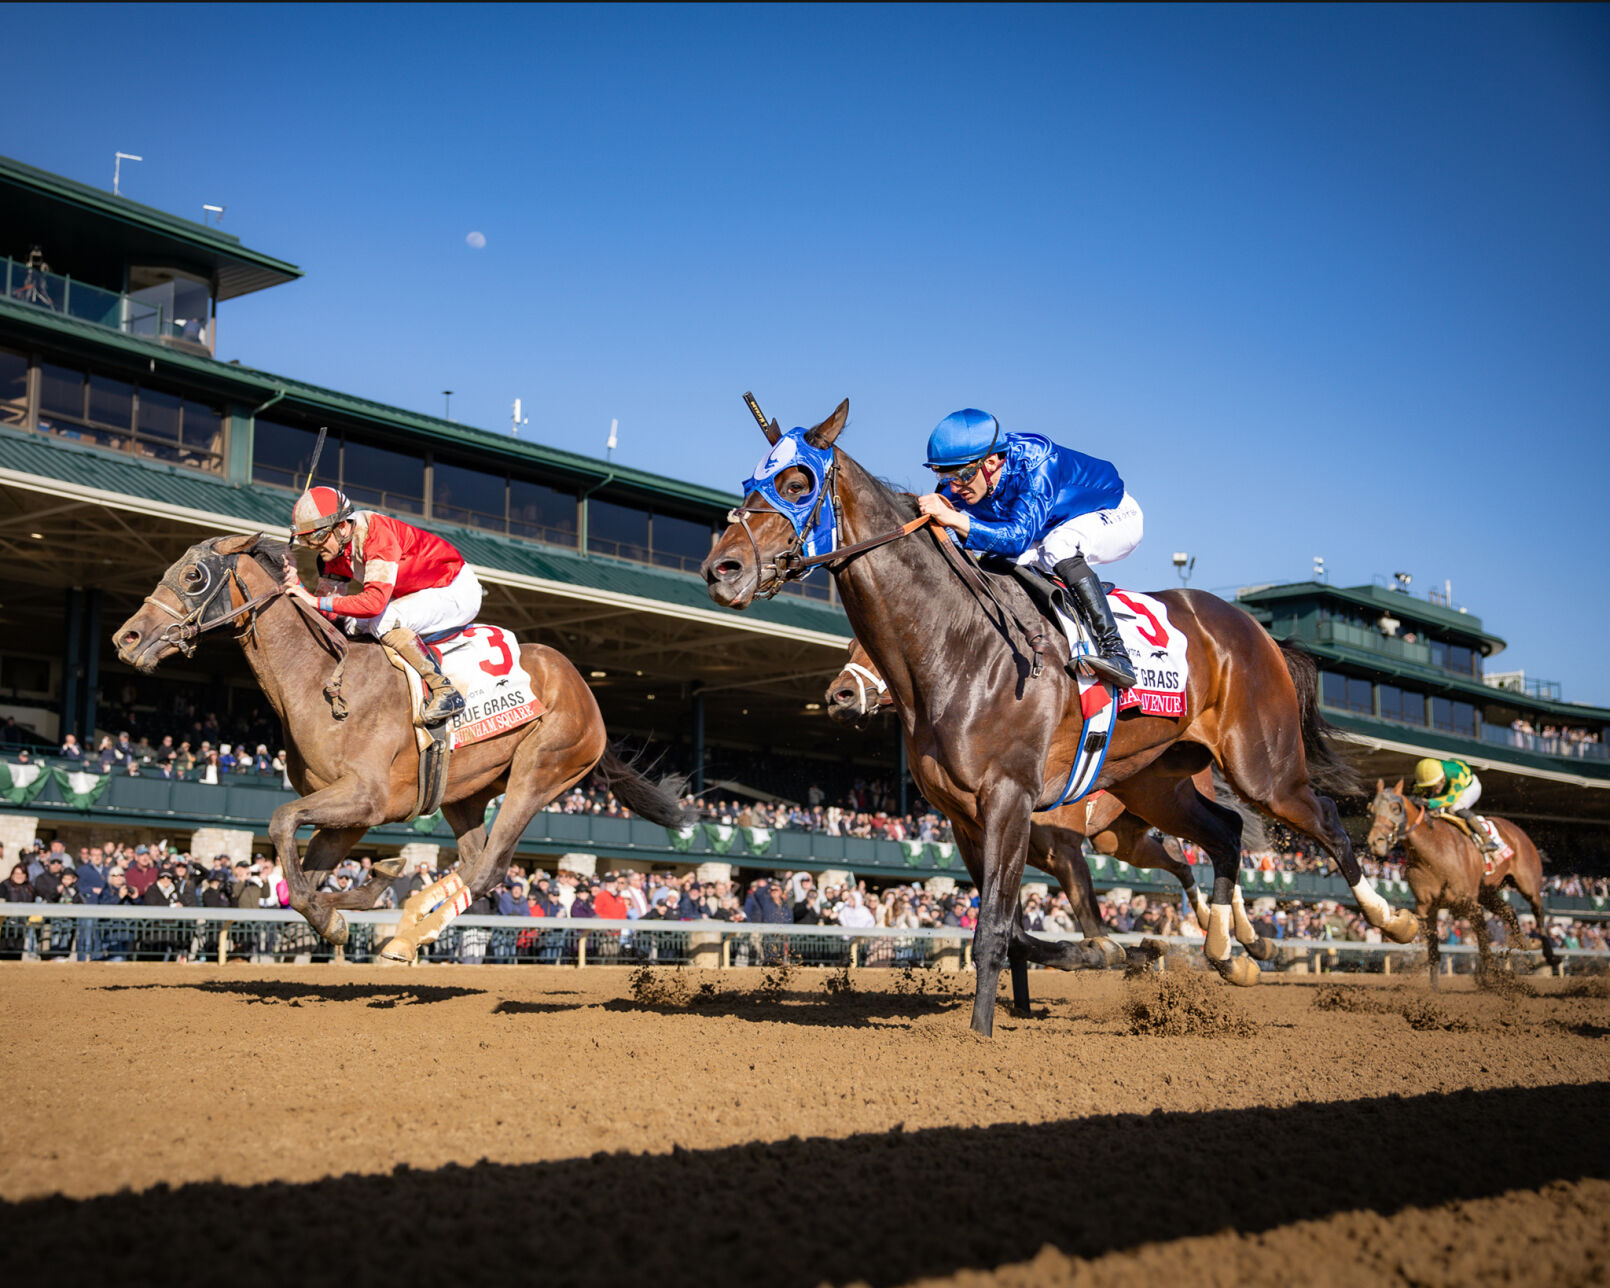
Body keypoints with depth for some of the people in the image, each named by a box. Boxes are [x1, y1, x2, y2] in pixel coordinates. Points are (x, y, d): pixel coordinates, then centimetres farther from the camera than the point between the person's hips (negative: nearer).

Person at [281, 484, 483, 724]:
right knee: (355, 627, 1)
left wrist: (317, 602, -34)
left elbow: (375, 601, -38)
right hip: (417, 595, 9)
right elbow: (328, 614, -1)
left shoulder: (377, 533, -29)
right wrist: (296, 585, -16)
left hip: (459, 590, -9)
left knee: (385, 621, -28)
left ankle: (446, 691, -23)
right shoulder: (335, 554, -2)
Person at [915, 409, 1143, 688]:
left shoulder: (1036, 465, -37)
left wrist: (952, 519, -55)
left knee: (1058, 546, -37)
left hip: (1115, 517, -7)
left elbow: (1017, 538, -47)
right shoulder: (963, 484, -17)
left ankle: (1113, 649, -36)